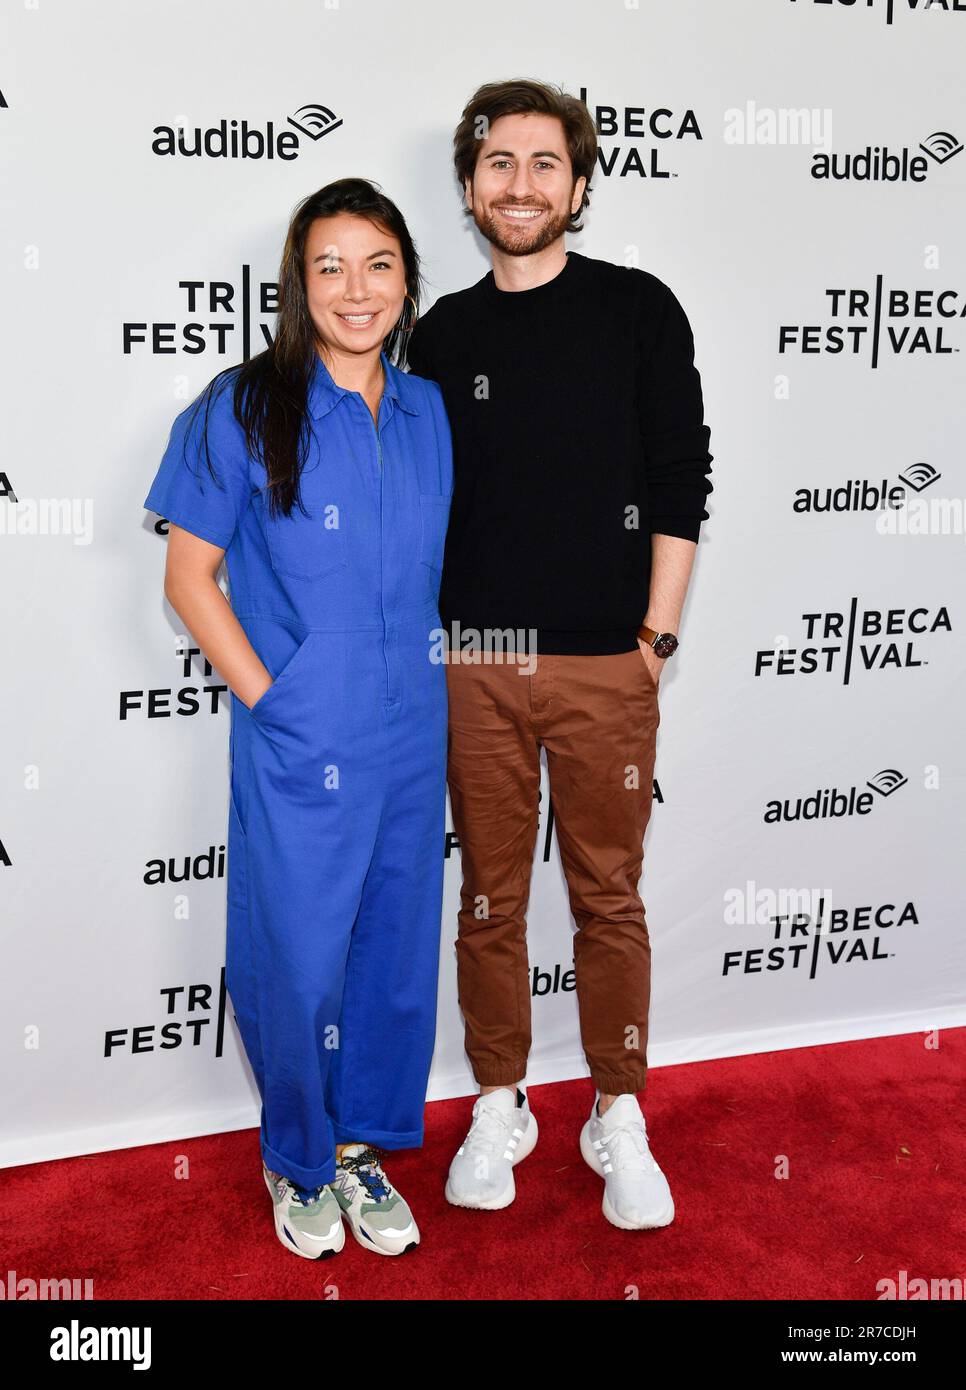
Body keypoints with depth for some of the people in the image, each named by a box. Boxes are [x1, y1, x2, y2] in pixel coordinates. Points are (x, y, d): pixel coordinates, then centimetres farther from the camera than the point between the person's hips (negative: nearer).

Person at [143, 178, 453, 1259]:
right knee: (300, 960, 7)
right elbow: (189, 575, -6)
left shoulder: (428, 412, 6)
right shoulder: (245, 409, -8)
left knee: (394, 948, 14)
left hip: (412, 739, 5)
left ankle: (361, 1143, 36)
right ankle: (297, 1160, 32)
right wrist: (267, 694, -11)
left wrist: (428, 681, 8)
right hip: (299, 748, -4)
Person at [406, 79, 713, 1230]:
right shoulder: (440, 334, 10)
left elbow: (679, 485, 0)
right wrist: (429, 635, 6)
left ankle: (617, 1119, 22)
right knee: (489, 900, 10)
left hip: (605, 665, -2)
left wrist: (654, 638, -5)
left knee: (609, 900, 6)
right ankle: (499, 1108, 26)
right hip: (472, 663, 2)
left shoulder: (638, 311, 2)